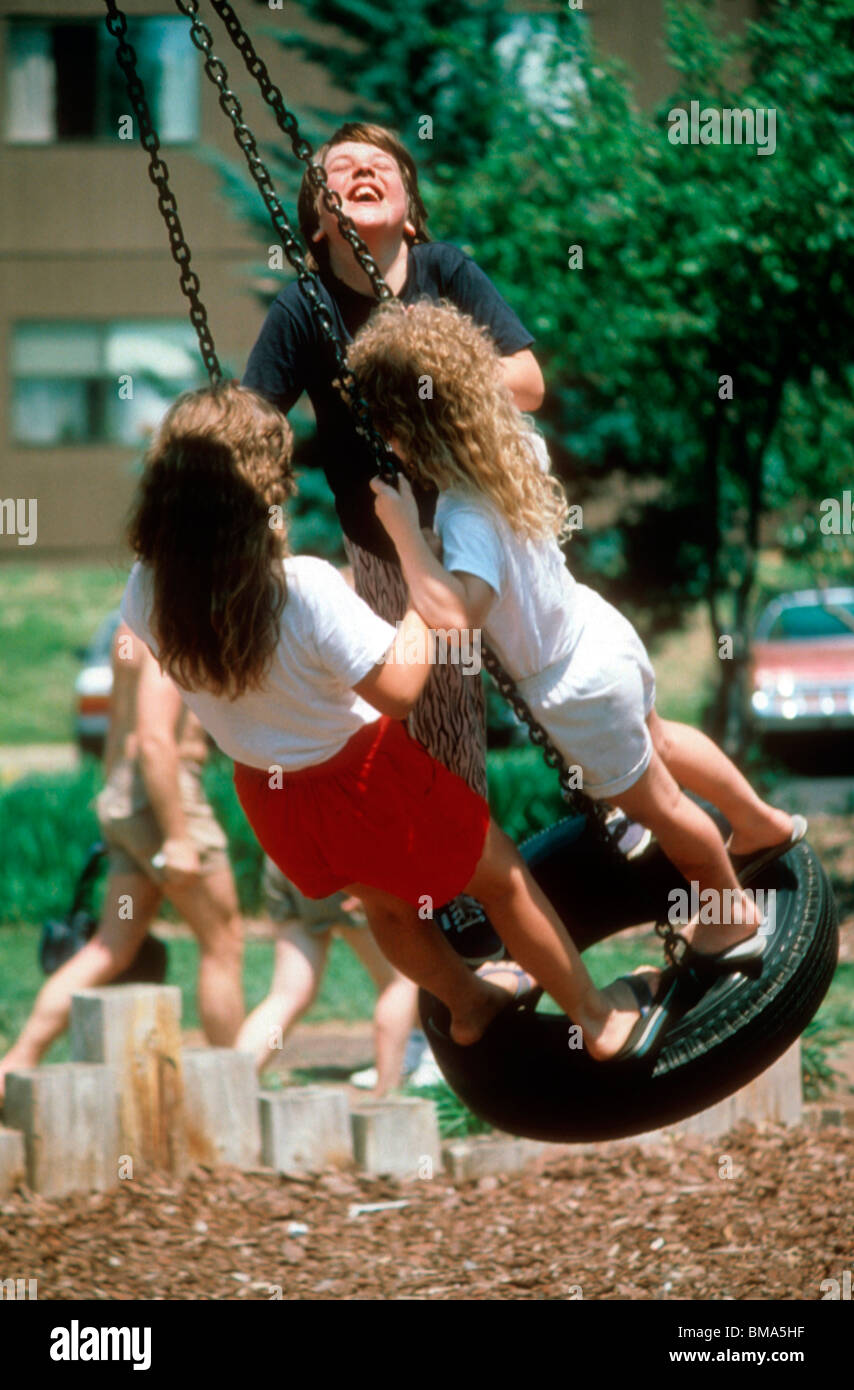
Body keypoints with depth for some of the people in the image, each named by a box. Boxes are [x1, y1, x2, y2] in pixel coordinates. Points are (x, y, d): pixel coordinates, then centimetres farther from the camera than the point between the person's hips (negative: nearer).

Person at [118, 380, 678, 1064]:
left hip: (268, 796, 5)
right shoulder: (305, 590, -37)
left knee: (385, 902, 34)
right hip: (363, 780, -5)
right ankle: (600, 1021, 39)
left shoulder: (146, 597, -21)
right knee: (503, 875, 22)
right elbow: (399, 687, -28)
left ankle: (467, 1005, 58)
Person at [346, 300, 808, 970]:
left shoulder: (468, 517, -39)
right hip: (600, 632, 7)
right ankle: (764, 824, 58)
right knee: (658, 740, 36)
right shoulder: (515, 441, -14)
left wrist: (403, 526, -47)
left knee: (656, 802, 19)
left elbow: (453, 613, -55)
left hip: (576, 687, -7)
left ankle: (733, 914, 42)